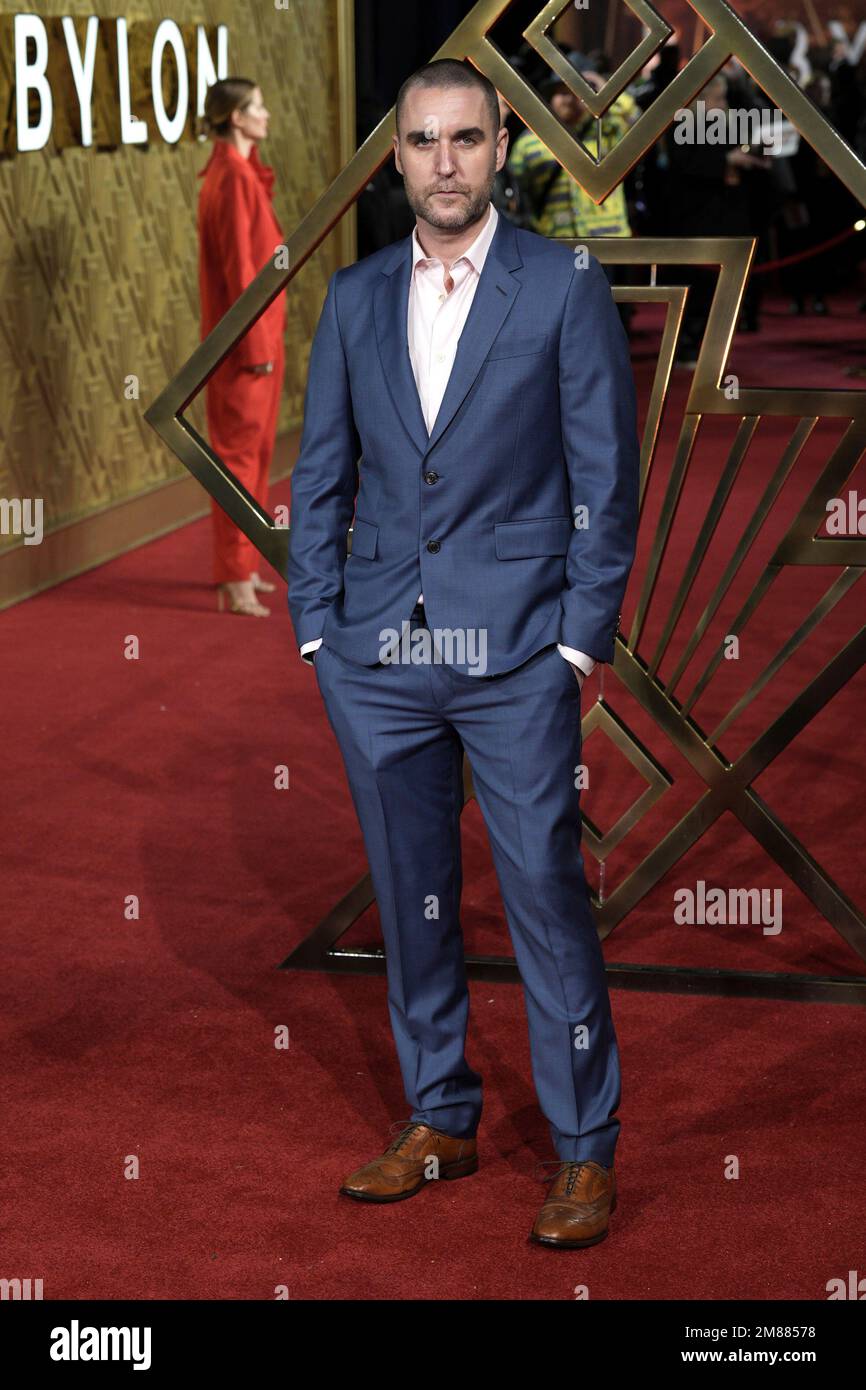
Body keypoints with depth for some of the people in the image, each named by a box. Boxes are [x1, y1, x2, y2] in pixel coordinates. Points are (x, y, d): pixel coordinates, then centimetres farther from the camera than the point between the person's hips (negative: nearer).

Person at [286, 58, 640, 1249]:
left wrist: (582, 640, -8)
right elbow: (320, 475, 13)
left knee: (547, 898, -2)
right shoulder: (356, 299, 9)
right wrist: (317, 629, 5)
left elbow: (606, 479, -3)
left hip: (517, 656, -4)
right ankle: (440, 1121, 26)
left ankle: (586, 1151, 10)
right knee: (411, 900, 12)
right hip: (378, 656, 4)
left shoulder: (566, 289, -2)